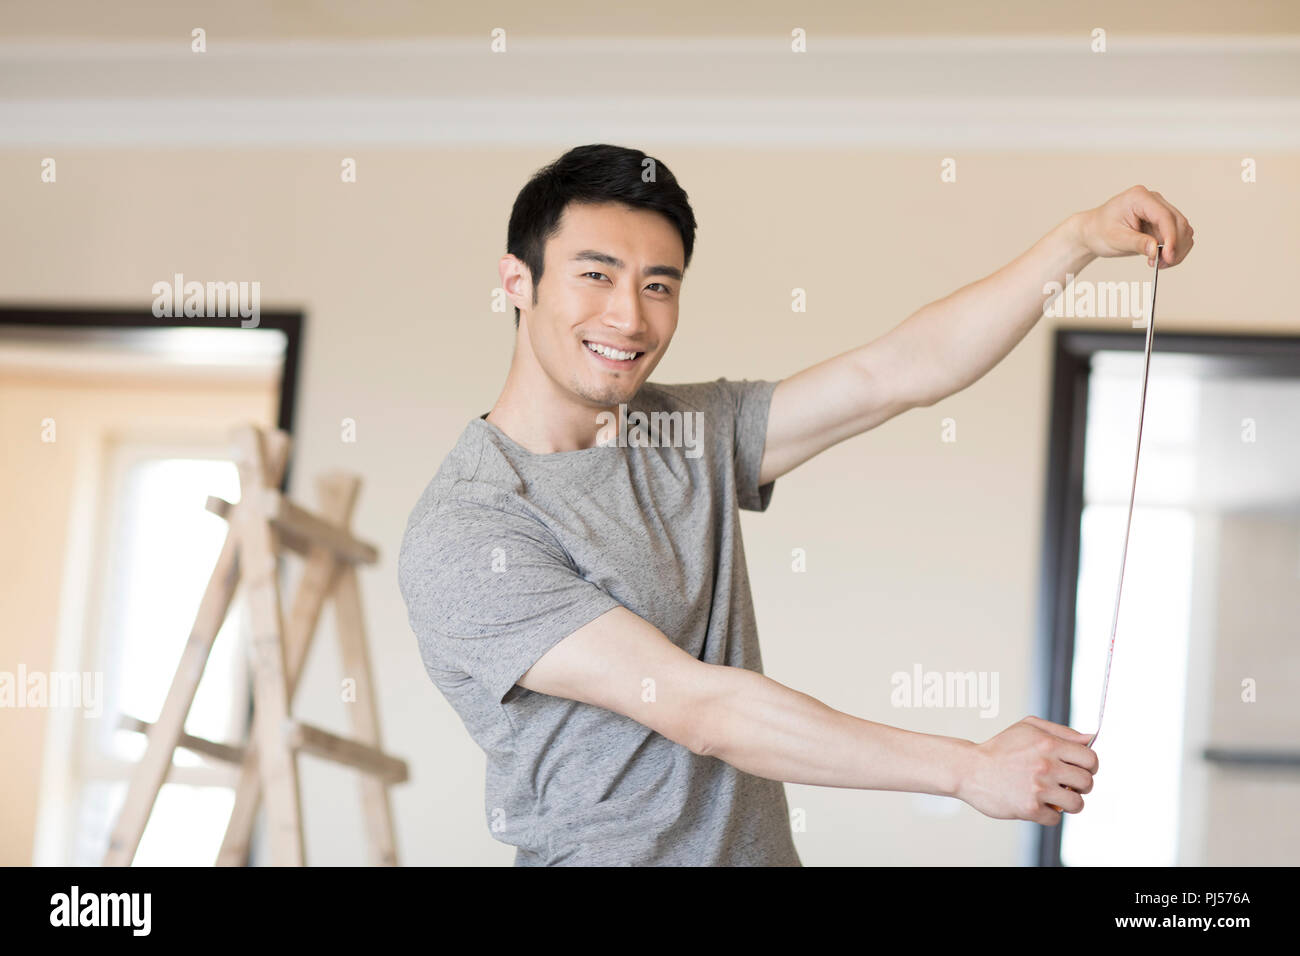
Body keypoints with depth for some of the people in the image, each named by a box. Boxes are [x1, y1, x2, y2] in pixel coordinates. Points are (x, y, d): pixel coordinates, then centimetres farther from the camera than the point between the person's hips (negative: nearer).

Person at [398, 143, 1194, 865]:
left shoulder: (693, 432, 5)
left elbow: (897, 372, 1)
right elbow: (694, 706, -21)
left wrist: (1080, 239, -10)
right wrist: (970, 768, -22)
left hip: (764, 848, 6)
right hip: (603, 854, -6)